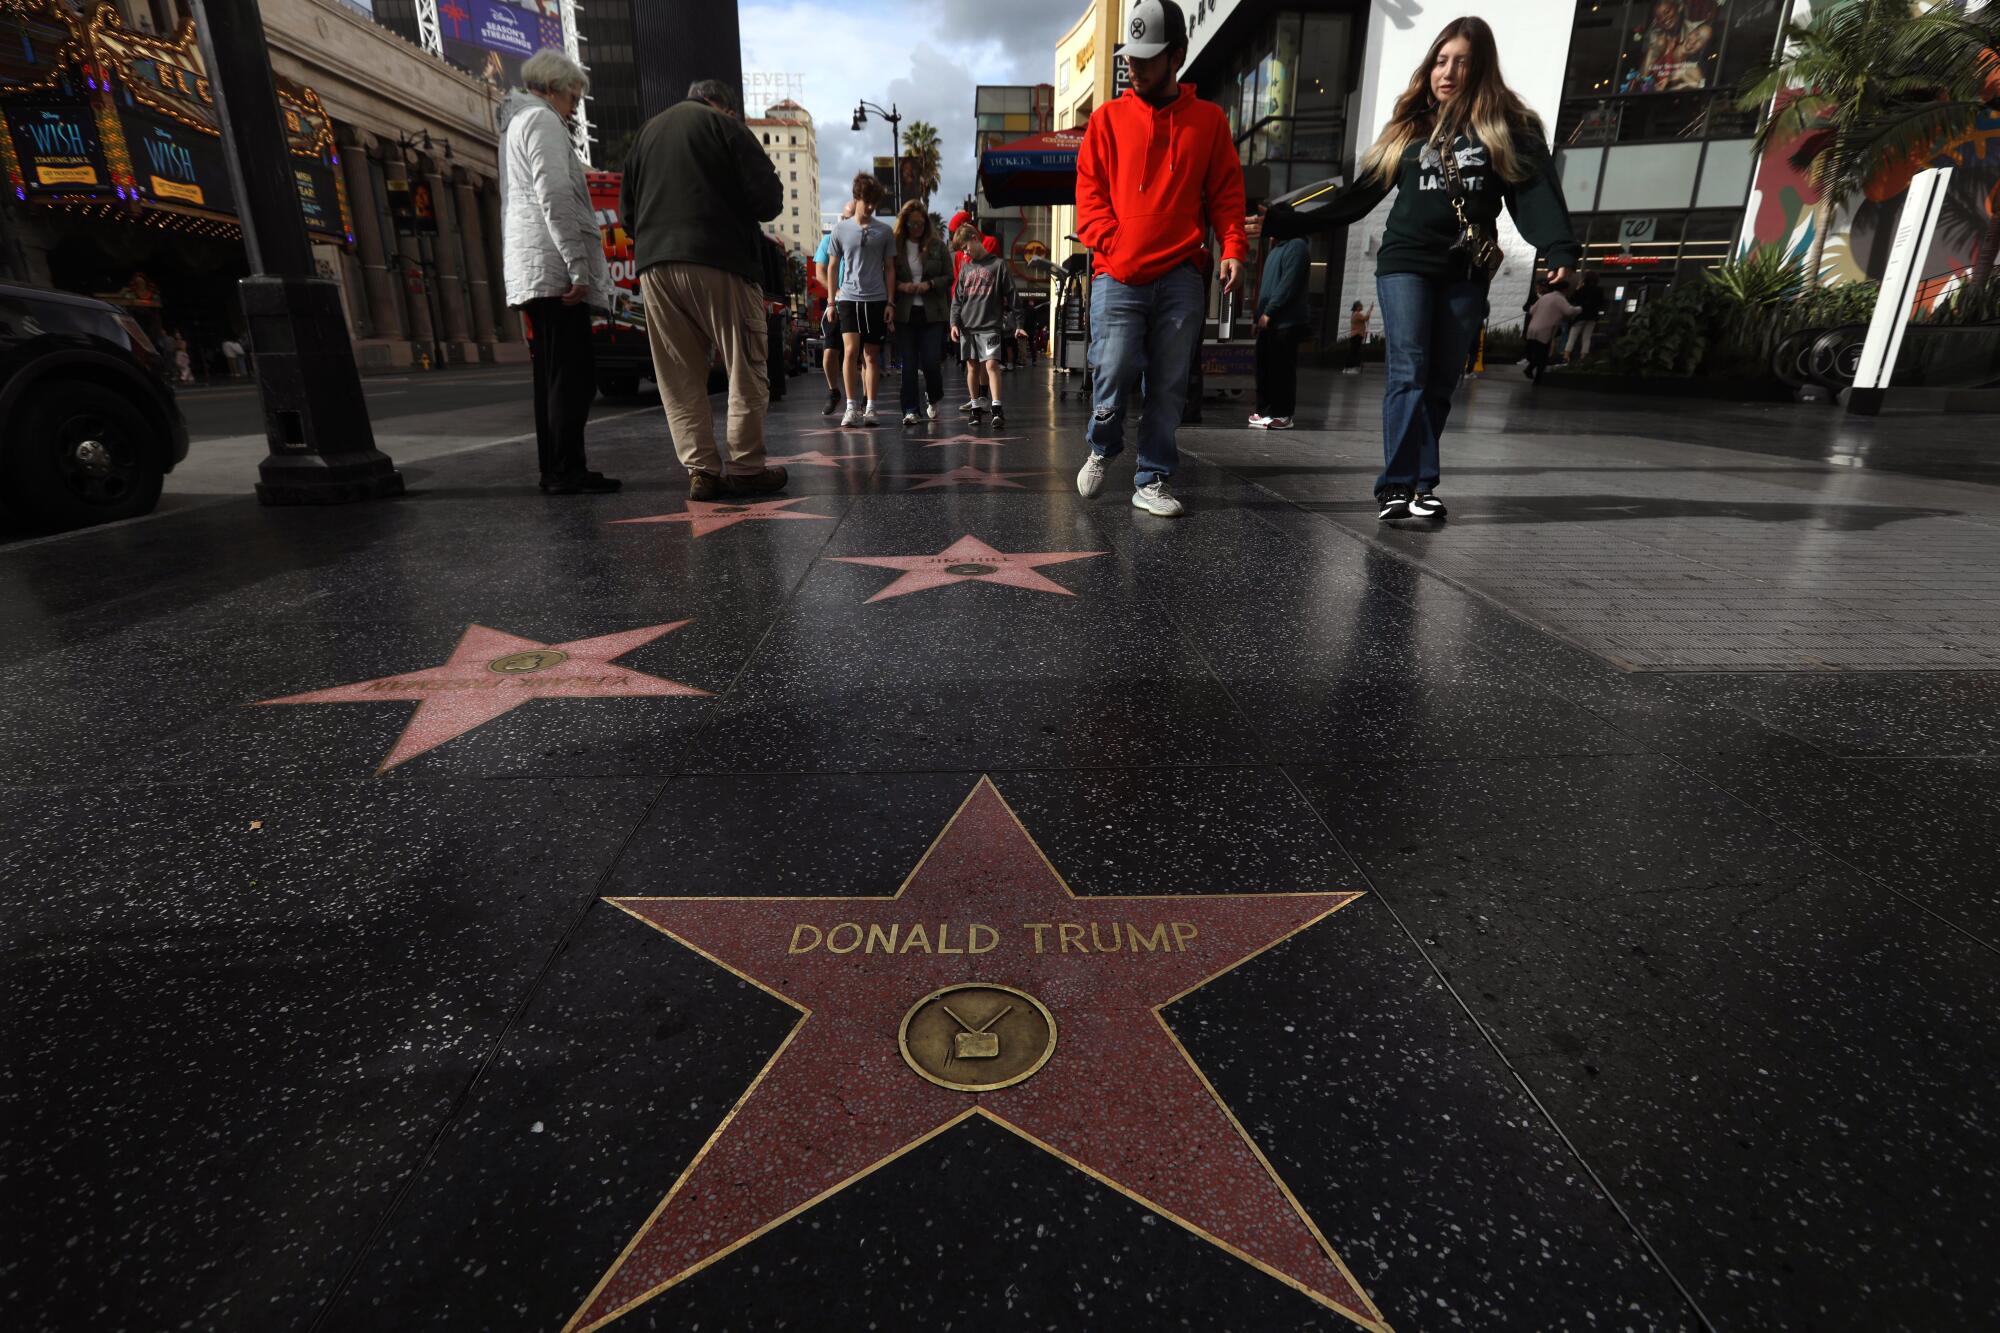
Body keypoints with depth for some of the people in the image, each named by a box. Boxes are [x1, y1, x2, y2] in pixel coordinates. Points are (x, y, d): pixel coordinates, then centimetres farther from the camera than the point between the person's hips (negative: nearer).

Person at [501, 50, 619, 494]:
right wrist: (578, 267, -21)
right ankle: (568, 473, -15)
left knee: (553, 376, 8)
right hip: (555, 271, -10)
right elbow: (555, 197, -16)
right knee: (574, 376, -13)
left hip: (531, 274, 10)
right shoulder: (541, 120, -1)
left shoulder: (515, 126, 30)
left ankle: (554, 471, 9)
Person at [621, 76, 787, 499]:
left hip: (654, 264, 6)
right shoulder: (724, 126, 6)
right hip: (717, 261, -5)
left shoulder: (647, 132, 24)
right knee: (746, 370, 0)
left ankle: (701, 470, 1)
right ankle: (745, 468, -3)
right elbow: (768, 199, -2)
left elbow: (628, 211, 23)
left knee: (680, 378, 6)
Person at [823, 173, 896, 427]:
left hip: (876, 300, 1)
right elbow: (832, 267, 11)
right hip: (849, 298, -1)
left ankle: (870, 408, 11)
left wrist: (890, 302, 2)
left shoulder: (884, 231, 6)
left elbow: (889, 268, 9)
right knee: (850, 350, -14)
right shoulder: (840, 229, 5)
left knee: (872, 355, 4)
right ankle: (852, 407, -9)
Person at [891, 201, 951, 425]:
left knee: (931, 361, -5)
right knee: (908, 363, -1)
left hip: (932, 313, 0)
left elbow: (949, 276, 5)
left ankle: (934, 398, 24)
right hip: (905, 313, 0)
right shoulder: (895, 246, 3)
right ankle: (911, 410, 4)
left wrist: (930, 284, -11)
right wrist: (900, 286, -14)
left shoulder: (937, 246, 5)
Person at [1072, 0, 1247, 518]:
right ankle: (1101, 450, 21)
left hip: (1181, 277, 1)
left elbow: (1227, 193, 10)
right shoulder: (1108, 118, 10)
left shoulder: (1209, 120, 12)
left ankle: (1152, 481, 11)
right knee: (1113, 374, -8)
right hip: (1117, 276, -1)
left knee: (1169, 386, 0)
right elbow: (1089, 192, 6)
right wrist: (1113, 245, -8)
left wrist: (1233, 247, -5)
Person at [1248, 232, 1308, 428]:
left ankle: (1281, 415, -3)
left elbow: (1288, 283, -16)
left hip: (1285, 323, -9)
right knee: (1265, 369, 8)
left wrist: (1269, 312, -18)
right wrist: (1259, 316, 14)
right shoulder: (1275, 248, 22)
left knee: (1281, 370, -6)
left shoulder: (1295, 246, -6)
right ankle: (1265, 410, 13)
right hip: (1268, 323, 9)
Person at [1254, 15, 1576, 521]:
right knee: (1409, 373, -14)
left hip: (1465, 273, 1)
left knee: (1440, 383, 0)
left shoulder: (1509, 126, 7)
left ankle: (1402, 487, 5)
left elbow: (1535, 191, -5)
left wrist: (1560, 250, -22)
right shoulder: (1408, 127, 12)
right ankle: (1407, 484, -15)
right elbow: (1358, 195, 12)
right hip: (1405, 263, -1)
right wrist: (1283, 223, 6)